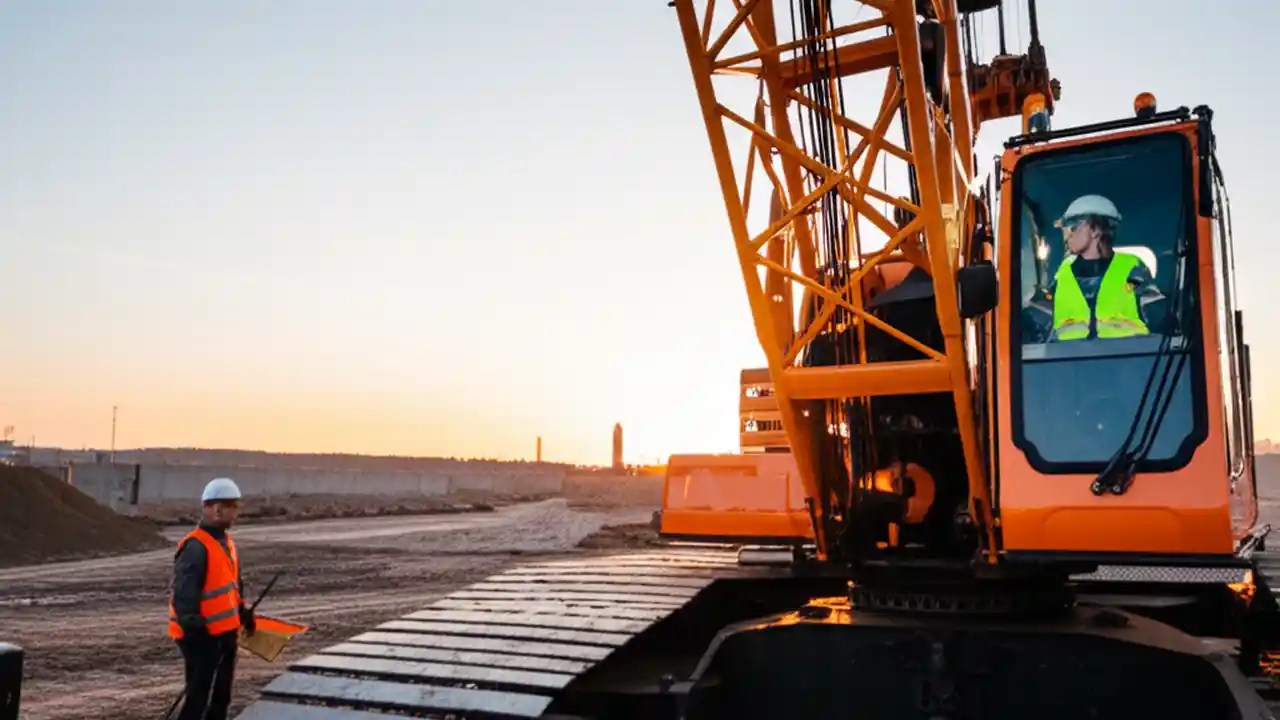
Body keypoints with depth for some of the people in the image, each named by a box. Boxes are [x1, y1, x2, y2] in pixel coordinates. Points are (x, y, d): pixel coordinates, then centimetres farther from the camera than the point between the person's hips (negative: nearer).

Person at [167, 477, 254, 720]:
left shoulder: (226, 542, 11)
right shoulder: (196, 547, -20)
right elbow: (184, 593, -27)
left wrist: (243, 612, 26)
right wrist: (191, 624, -34)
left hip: (225, 632, 10)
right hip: (202, 637, -10)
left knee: (221, 693, 19)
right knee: (198, 696, -6)